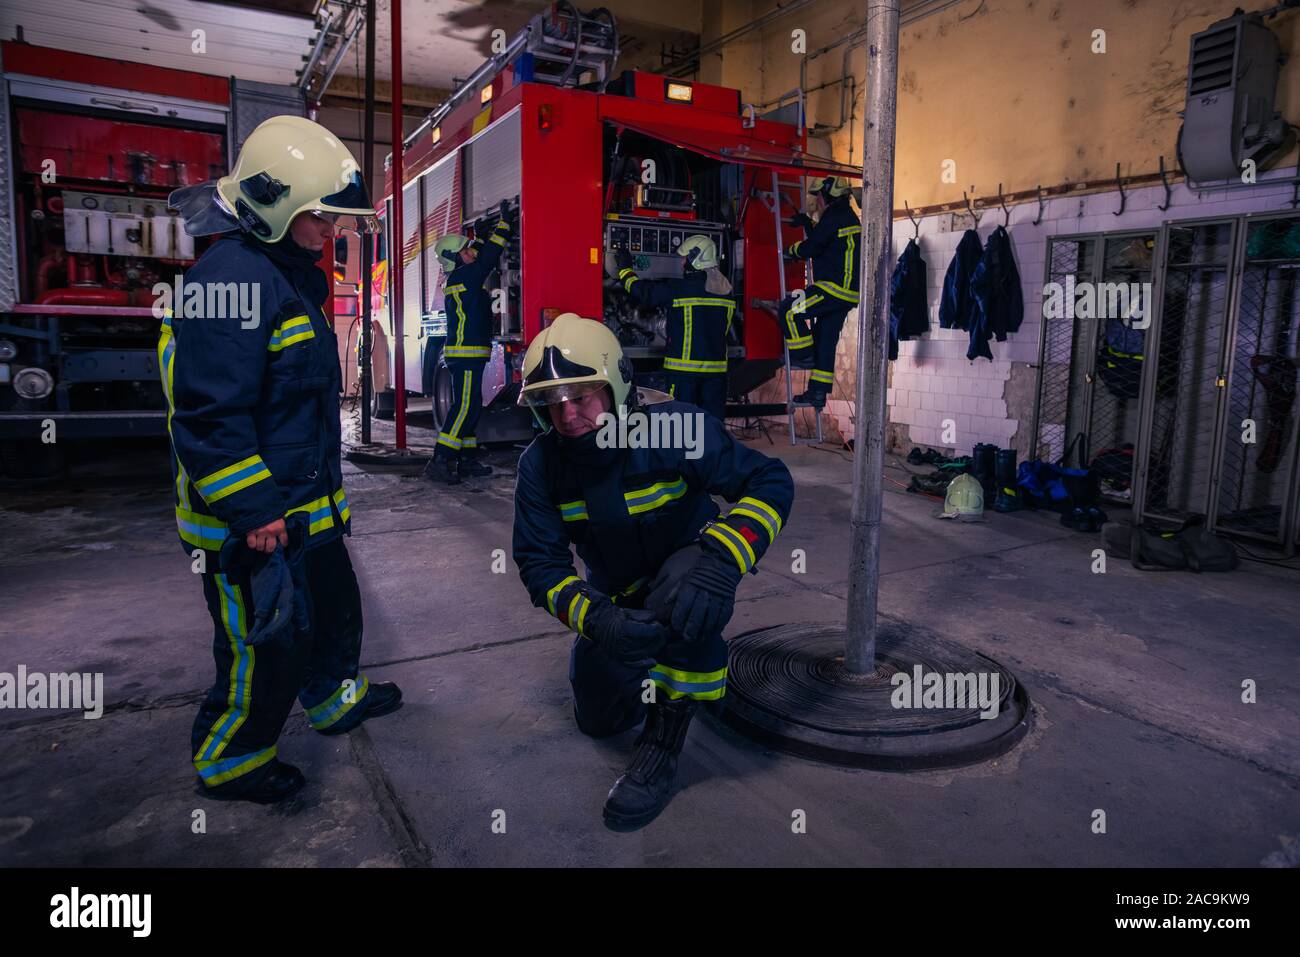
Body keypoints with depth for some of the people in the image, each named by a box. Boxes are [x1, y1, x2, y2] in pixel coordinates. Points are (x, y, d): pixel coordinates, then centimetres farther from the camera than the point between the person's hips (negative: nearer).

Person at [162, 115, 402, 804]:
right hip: (250, 525, -10)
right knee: (268, 649, 5)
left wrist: (323, 486, 26)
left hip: (305, 504, 10)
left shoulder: (290, 272, 12)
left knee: (335, 605, 26)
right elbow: (208, 417, -27)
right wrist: (254, 513, -24)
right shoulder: (230, 279, -23)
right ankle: (228, 762, 29)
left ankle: (335, 696, 50)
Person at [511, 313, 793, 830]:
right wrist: (598, 620, -37)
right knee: (598, 718, 12)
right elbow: (540, 561, -18)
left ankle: (663, 746, -21)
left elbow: (770, 480, -29)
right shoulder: (540, 465, -19)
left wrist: (720, 563, -46)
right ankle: (649, 664, 42)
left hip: (685, 565, -4)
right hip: (616, 596, 4)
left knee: (686, 591, -40)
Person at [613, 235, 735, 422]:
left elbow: (645, 292, -3)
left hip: (685, 367, -5)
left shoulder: (679, 289, -11)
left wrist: (625, 268, 11)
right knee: (714, 419, 10)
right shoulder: (726, 290, 7)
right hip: (717, 368, 5)